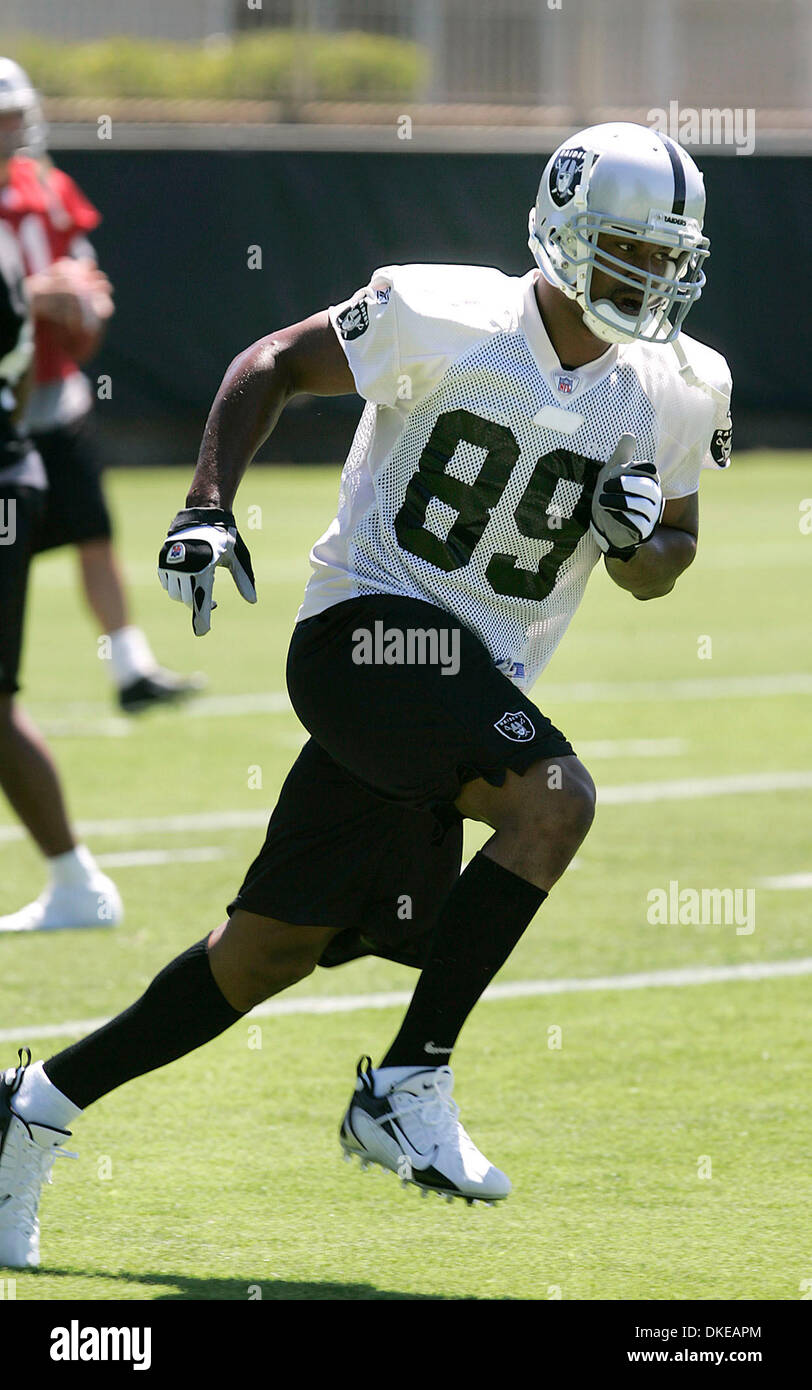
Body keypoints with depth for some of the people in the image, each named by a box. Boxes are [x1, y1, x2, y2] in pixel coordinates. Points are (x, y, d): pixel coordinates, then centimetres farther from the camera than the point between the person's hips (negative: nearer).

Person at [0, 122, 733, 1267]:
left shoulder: (671, 396, 5)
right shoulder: (446, 319, -11)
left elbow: (659, 572, 18)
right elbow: (273, 366, 2)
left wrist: (639, 538, -5)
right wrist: (209, 506, -9)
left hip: (480, 679, 6)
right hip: (369, 625, -6)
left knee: (276, 947, 8)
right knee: (554, 797, -28)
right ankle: (409, 1087, -22)